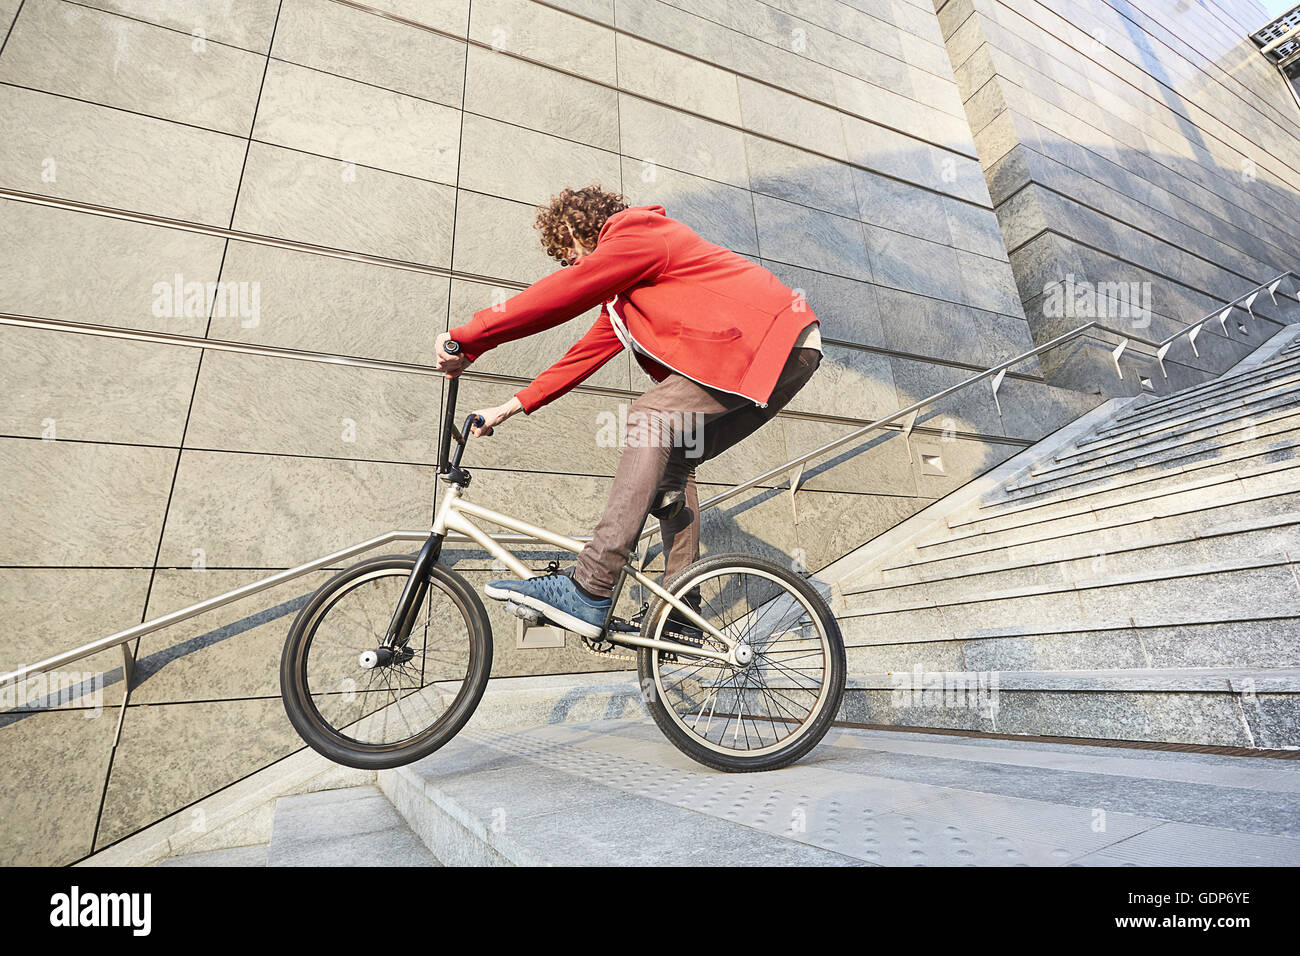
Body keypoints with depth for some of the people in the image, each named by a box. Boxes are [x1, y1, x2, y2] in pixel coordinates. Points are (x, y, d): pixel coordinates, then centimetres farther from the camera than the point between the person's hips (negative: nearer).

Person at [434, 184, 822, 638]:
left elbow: (559, 295, -14)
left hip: (777, 338, -10)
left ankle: (587, 592, -26)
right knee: (670, 460, 6)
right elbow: (590, 351, 19)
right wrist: (512, 406, 15)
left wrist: (466, 338, -9)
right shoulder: (623, 294, 22)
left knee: (652, 416, -22)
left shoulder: (639, 231, -6)